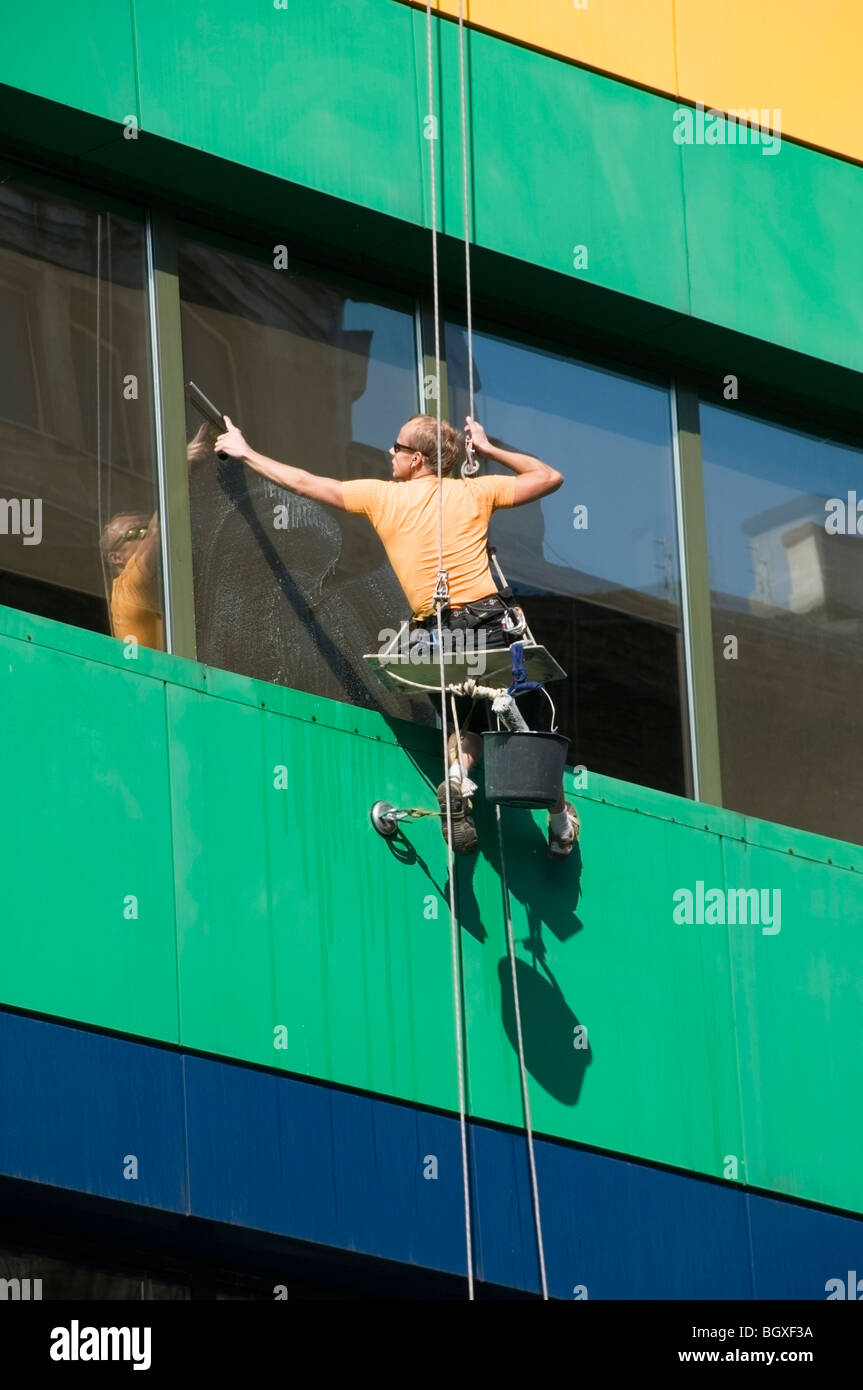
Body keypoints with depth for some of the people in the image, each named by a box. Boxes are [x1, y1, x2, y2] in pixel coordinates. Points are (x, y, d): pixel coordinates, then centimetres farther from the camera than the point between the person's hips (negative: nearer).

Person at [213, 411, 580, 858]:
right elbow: (549, 477, 13)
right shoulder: (474, 492, 4)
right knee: (529, 717, 12)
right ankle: (559, 818, 8)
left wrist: (246, 452, 25)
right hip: (490, 621, -1)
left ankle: (457, 773, -9)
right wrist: (489, 449, 18)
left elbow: (308, 484, 14)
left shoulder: (382, 497, 4)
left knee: (471, 721, 21)